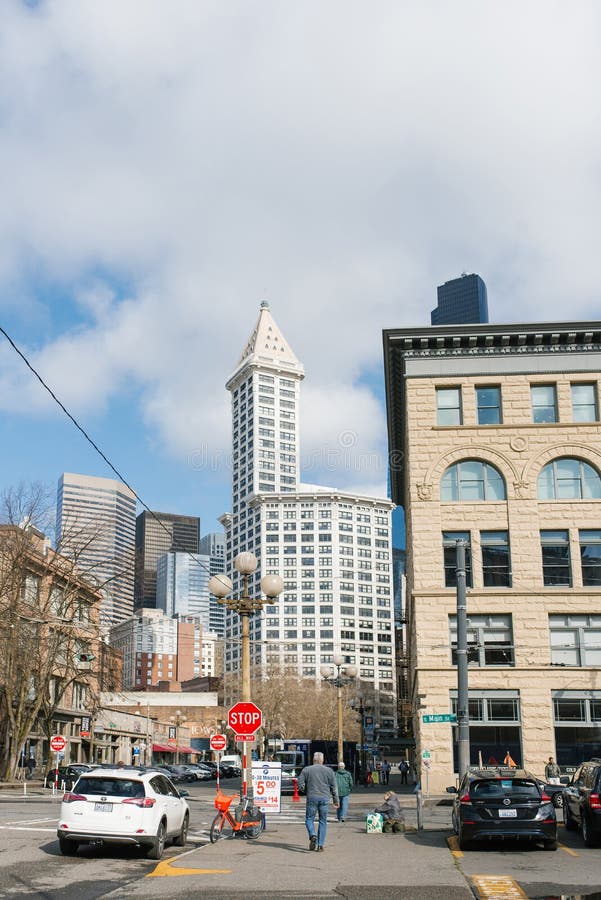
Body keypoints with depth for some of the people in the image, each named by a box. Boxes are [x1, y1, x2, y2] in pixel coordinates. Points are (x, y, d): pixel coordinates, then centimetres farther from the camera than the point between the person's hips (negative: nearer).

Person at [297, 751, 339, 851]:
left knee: (309, 819, 8)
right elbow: (334, 787, 6)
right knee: (323, 821, 10)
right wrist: (336, 800, 13)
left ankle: (312, 835, -19)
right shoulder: (329, 771, 5)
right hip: (324, 798, 1)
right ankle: (321, 844, 7)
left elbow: (301, 785, -2)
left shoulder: (306, 770, 2)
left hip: (312, 798, -1)